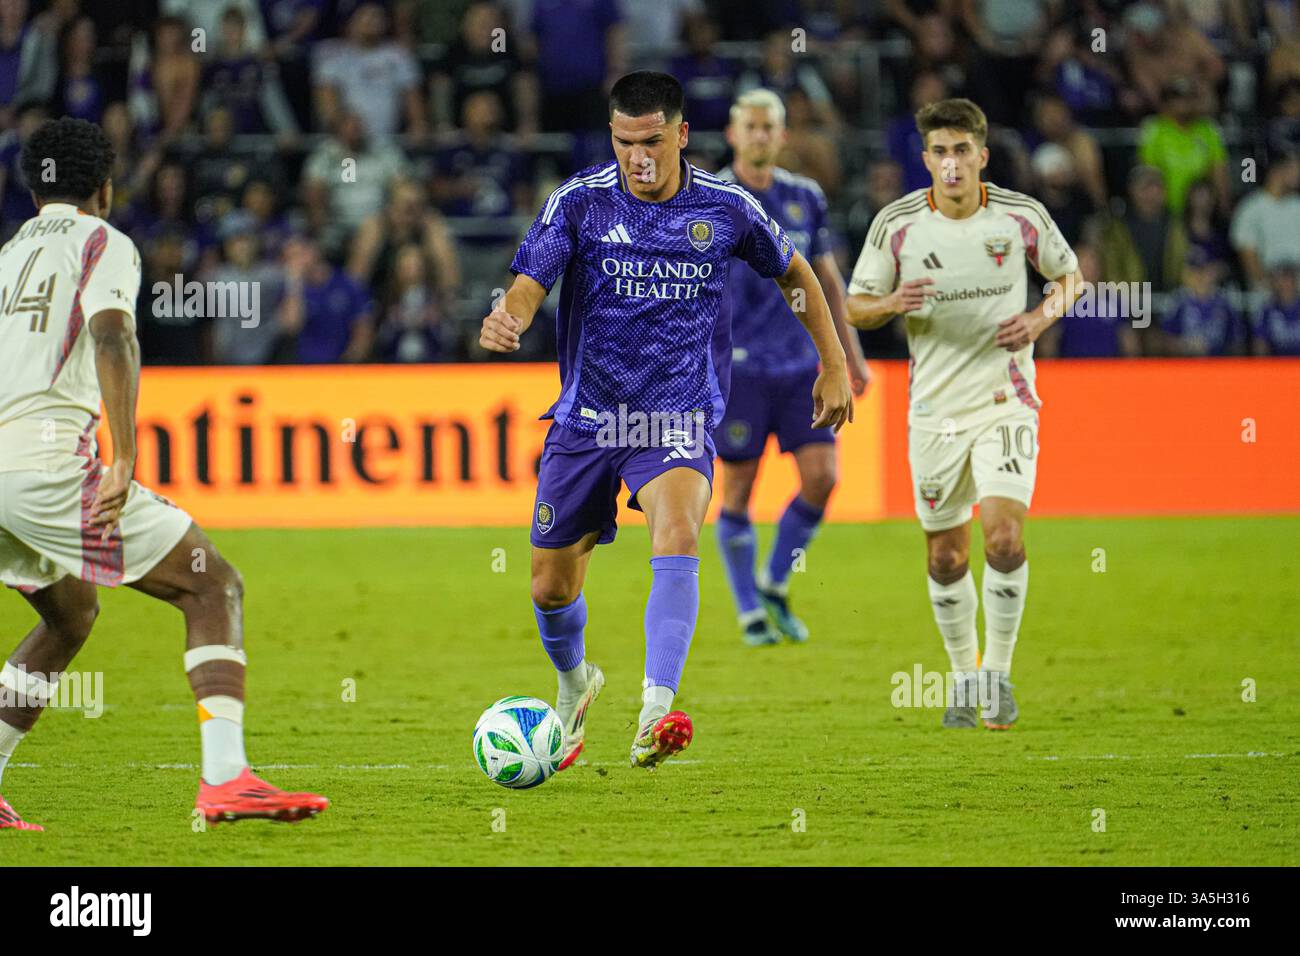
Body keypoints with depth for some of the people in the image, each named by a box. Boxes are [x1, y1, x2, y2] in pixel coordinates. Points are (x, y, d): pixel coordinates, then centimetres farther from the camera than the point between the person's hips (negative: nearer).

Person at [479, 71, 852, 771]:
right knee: (552, 587, 8)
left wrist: (833, 364, 16)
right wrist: (506, 321, -39)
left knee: (677, 535, -31)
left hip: (679, 418, -1)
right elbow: (528, 287, -15)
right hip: (585, 418, 2)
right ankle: (575, 684, 43)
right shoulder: (578, 202, -6)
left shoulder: (726, 209, -2)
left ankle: (655, 714, -41)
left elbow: (793, 273, 16)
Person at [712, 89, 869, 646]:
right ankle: (751, 614, 9)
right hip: (736, 365, -4)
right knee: (739, 486, -2)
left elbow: (828, 280, 18)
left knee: (821, 476, -6)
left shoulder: (805, 198, 9)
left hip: (801, 362, 4)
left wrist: (851, 354, 17)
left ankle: (775, 586, 13)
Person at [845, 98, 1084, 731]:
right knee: (945, 556, 6)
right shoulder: (896, 224, -4)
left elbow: (1070, 275, 13)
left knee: (1004, 536, -18)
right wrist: (892, 303, -18)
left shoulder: (1022, 216, -4)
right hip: (935, 410, 1)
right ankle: (963, 677, 27)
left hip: (1005, 401, -1)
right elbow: (855, 306, 4)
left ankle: (998, 674, -2)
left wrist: (1040, 318, -7)